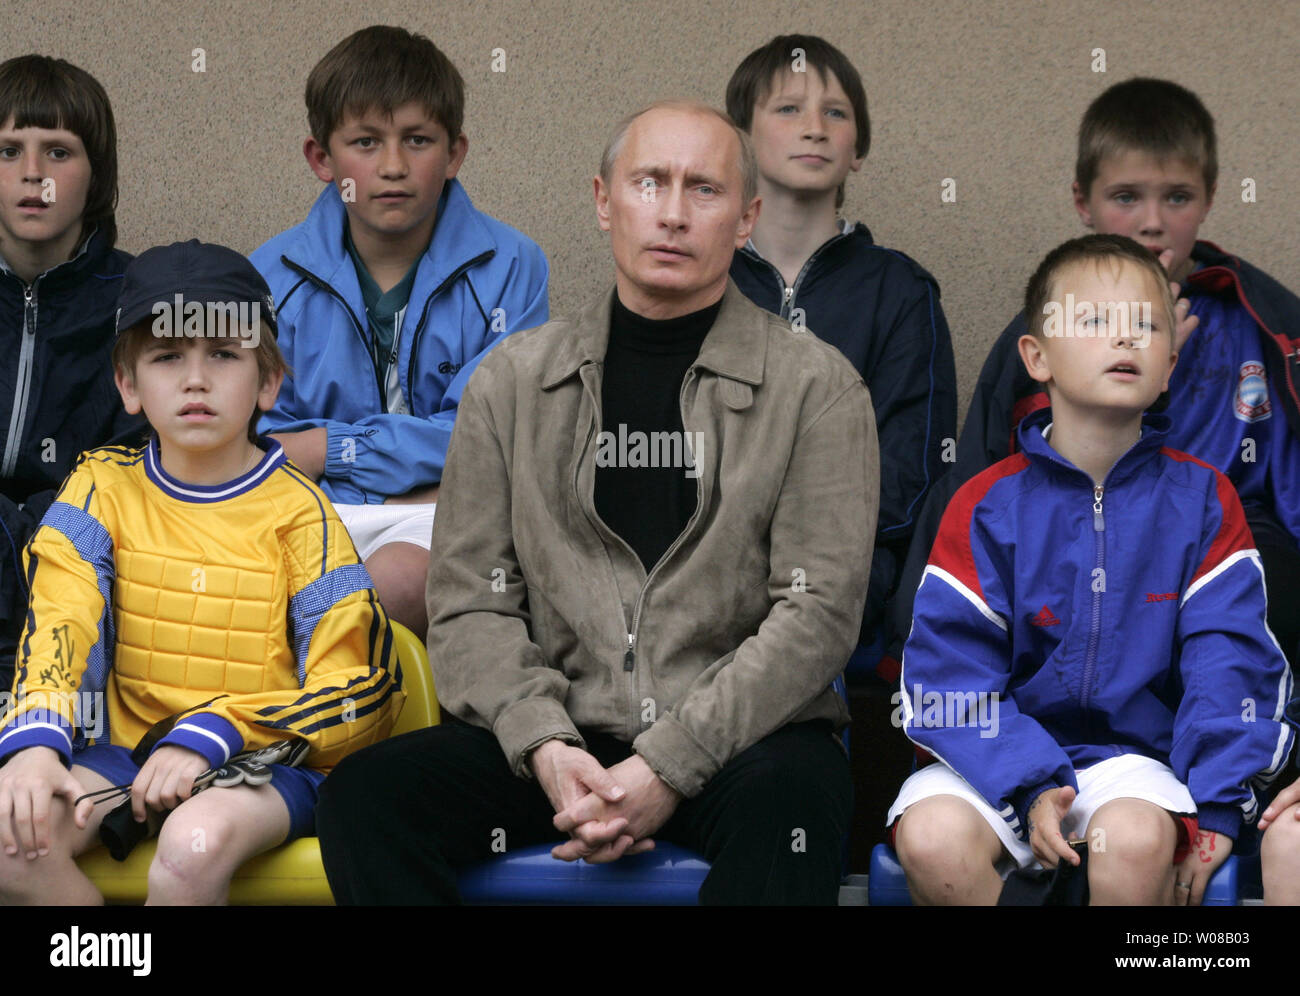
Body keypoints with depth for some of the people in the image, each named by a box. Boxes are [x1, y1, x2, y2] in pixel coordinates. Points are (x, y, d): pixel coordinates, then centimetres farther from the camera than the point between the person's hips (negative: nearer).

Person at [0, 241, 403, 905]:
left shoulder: (296, 509, 0)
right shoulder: (102, 489, 9)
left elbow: (354, 682, -5)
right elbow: (58, 623, -5)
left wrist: (211, 736, -18)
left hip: (263, 757, -3)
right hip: (125, 750, 3)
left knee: (196, 844, -35)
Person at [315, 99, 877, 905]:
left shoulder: (817, 386, 4)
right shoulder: (513, 379, 12)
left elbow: (820, 610, -6)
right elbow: (470, 603, 7)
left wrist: (668, 764, -16)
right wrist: (546, 747, -12)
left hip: (740, 732, -2)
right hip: (558, 735, 3)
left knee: (788, 798, -37)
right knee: (366, 795, -24)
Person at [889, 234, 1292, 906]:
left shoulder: (1204, 500, 5)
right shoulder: (986, 505, 1)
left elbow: (1229, 663, 1)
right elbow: (950, 669, -6)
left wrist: (1217, 808, -11)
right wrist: (1030, 788, -20)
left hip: (1134, 755, 0)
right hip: (1006, 756, 0)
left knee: (1135, 836, -35)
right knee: (931, 836, -30)